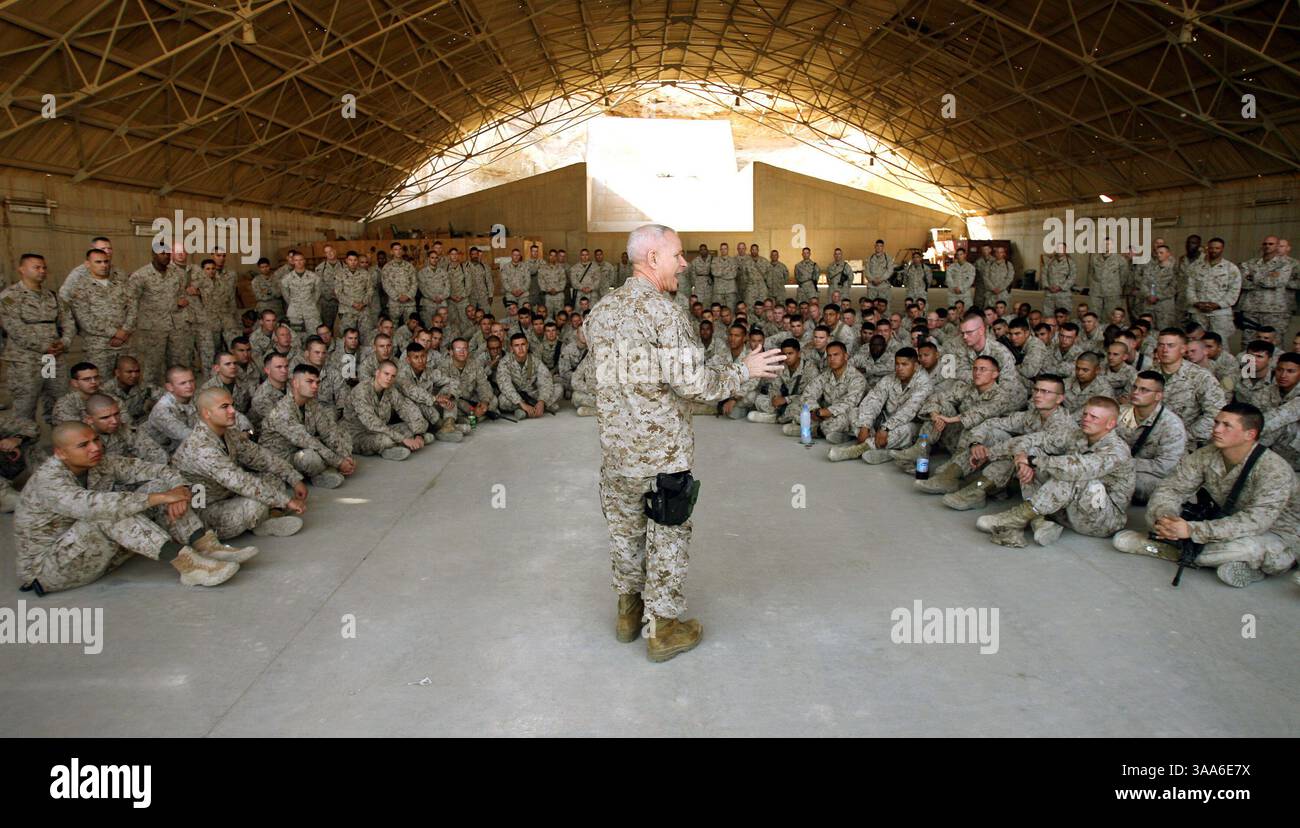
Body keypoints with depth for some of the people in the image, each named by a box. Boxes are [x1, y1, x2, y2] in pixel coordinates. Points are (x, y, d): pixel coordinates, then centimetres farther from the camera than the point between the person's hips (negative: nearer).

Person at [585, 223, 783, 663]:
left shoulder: (600, 310, 4)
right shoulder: (664, 312, -18)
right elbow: (693, 382, -23)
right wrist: (744, 369, -9)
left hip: (614, 444, 7)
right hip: (661, 445, -6)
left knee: (625, 526, 19)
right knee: (667, 533, 8)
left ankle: (629, 610, 35)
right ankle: (663, 627, 18)